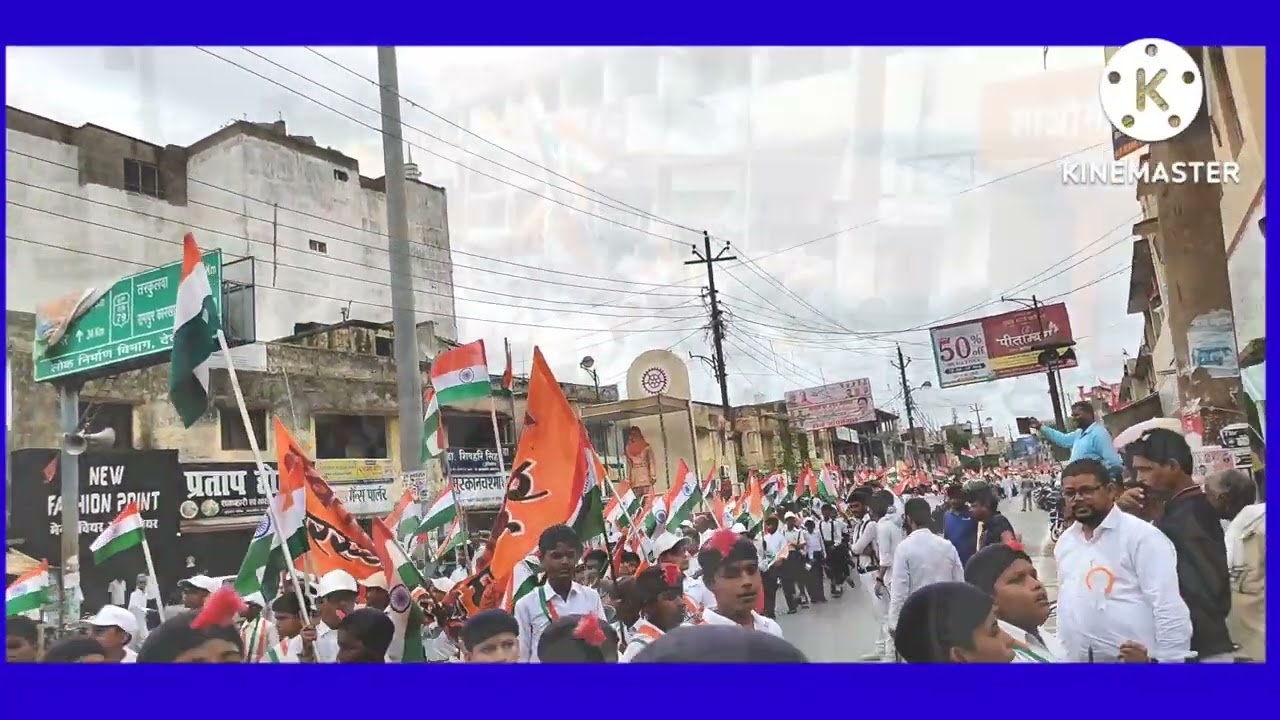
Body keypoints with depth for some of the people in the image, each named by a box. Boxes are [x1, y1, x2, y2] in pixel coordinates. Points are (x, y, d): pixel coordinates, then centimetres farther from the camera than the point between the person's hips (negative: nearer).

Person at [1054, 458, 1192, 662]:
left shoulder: (1142, 535, -8)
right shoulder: (1064, 542, 11)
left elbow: (1170, 609, -12)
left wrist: (1167, 661, -16)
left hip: (1135, 660, -6)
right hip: (1076, 659, 6)